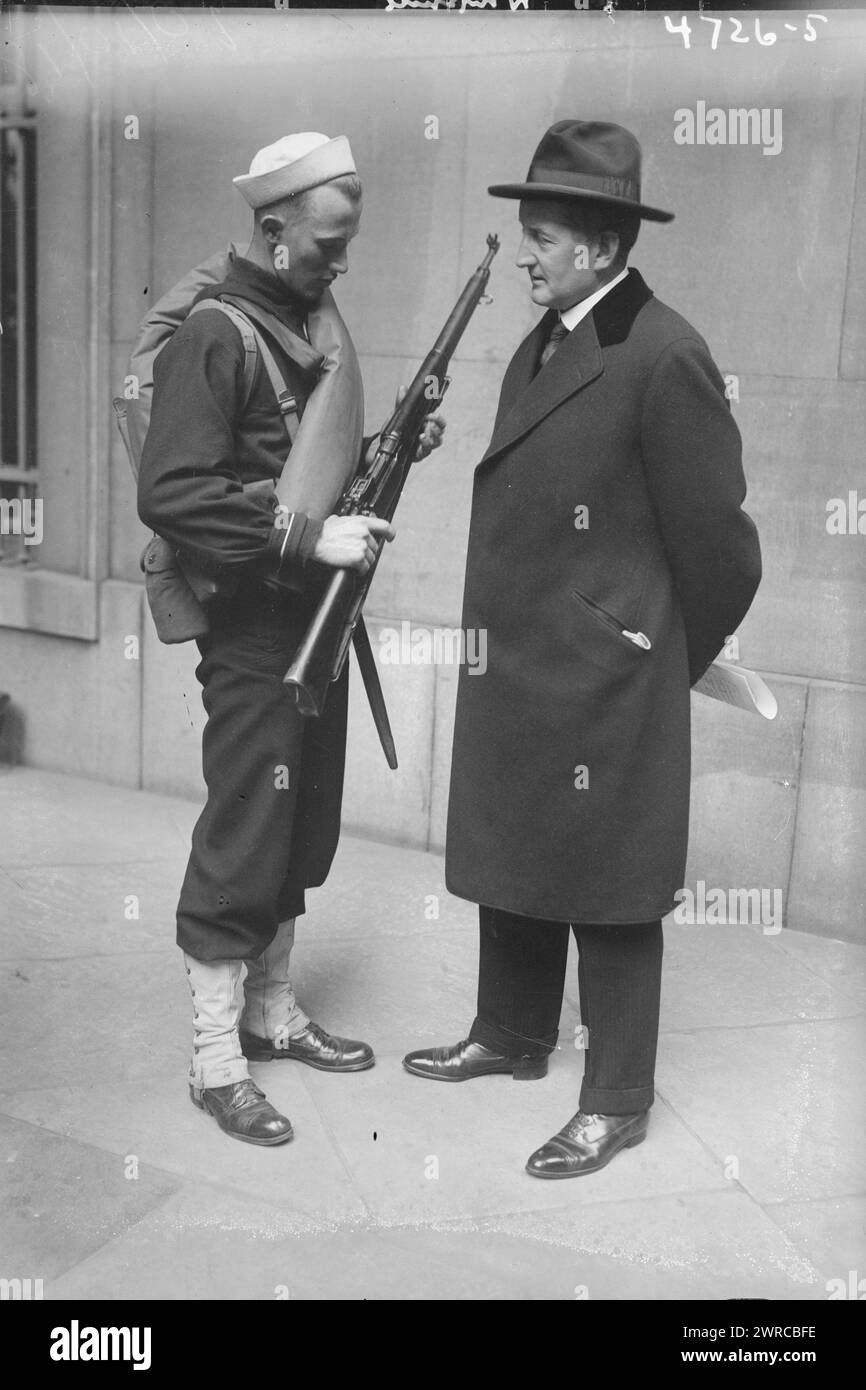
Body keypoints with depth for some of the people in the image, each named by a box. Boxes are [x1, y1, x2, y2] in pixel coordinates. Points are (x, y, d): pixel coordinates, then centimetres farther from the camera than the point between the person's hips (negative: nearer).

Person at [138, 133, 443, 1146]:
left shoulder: (309, 323, 12)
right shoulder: (212, 336, -14)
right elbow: (170, 494, -22)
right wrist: (306, 537, -24)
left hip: (317, 625, 8)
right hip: (253, 637, -8)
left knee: (300, 840, 16)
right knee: (239, 852, 0)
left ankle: (271, 1014, 33)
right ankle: (216, 1063, 15)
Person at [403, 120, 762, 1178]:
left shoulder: (663, 357, -16)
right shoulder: (540, 347, 11)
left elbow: (716, 539, -14)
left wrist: (675, 662, -1)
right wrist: (500, 650, 11)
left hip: (604, 688, -8)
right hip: (513, 673, 9)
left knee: (606, 892, 5)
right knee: (509, 864, 20)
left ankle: (617, 1100, 23)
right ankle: (511, 1035, 41)